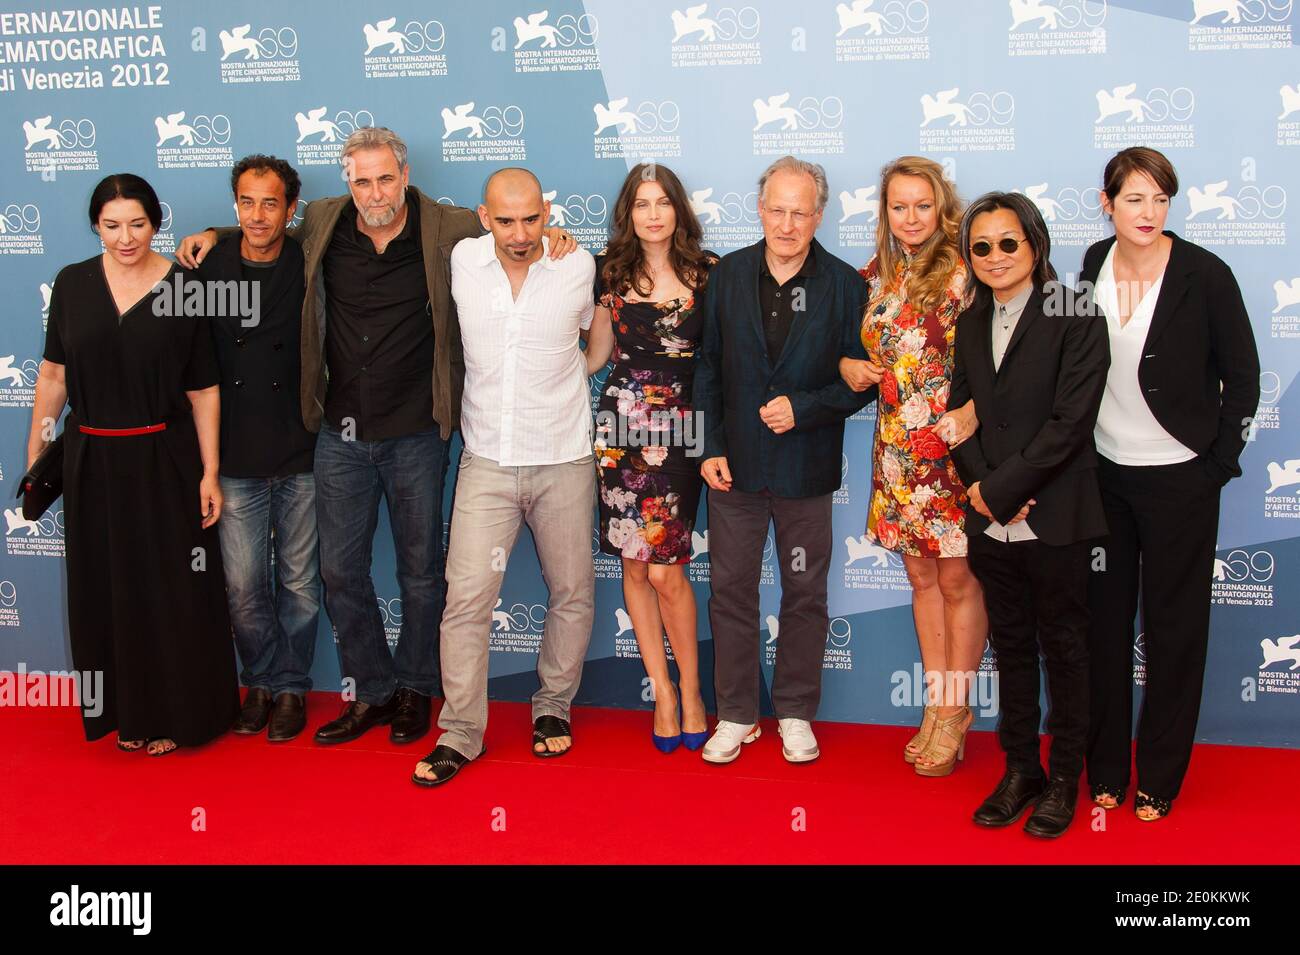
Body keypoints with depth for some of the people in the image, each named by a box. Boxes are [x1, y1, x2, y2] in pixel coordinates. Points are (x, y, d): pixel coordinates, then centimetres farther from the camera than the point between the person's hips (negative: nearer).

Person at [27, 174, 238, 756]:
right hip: (92, 461, 3)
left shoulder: (183, 288, -6)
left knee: (172, 591, 5)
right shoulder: (72, 284, 1)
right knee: (105, 591, 10)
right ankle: (126, 712, 26)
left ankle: (175, 714, 22)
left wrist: (209, 473, -6)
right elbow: (53, 375, 7)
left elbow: (203, 391, -4)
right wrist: (35, 455, 7)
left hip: (164, 461, -2)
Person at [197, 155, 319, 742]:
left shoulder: (310, 266, -4)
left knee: (299, 582, 9)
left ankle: (292, 687, 26)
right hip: (236, 457, 1)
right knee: (243, 586, 5)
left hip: (301, 454, 0)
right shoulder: (210, 267, -1)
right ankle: (262, 682, 26)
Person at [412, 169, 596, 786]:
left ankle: (553, 708, 29)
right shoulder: (462, 262, -2)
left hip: (563, 462, 0)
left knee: (572, 593, 10)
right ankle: (460, 733, 5)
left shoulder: (579, 267, -4)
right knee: (467, 596, -6)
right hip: (486, 463, 0)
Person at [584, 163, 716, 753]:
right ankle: (663, 693, 18)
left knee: (665, 570, -8)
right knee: (635, 567, 5)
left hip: (678, 431, -2)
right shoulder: (609, 273, 8)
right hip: (619, 428, 2)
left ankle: (690, 692, 12)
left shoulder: (705, 275, 2)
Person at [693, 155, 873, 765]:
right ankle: (736, 715, 22)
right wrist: (710, 446, -1)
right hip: (735, 464, 2)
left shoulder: (844, 285, -3)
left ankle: (796, 714, 25)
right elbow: (707, 367, 6)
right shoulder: (728, 275, 3)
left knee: (805, 595, 10)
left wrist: (803, 409, -16)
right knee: (731, 592, 8)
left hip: (807, 468, -1)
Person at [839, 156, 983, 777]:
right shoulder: (877, 273, 9)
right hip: (897, 449, 6)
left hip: (955, 447, -6)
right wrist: (847, 366, 0)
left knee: (958, 580, 4)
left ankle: (954, 710, 17)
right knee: (922, 577, 13)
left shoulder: (963, 273, -9)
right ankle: (938, 704, 25)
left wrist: (972, 414, -27)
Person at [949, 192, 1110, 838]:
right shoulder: (970, 325, 11)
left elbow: (1070, 420, -14)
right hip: (990, 519, 5)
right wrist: (979, 486, -7)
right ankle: (1020, 768, 26)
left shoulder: (1075, 317, -8)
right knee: (1011, 646, 14)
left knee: (1063, 649, 8)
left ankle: (1064, 777, 21)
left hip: (1053, 517, -5)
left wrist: (1001, 489, -15)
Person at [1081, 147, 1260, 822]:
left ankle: (1160, 777, 19)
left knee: (1174, 627, 5)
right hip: (1103, 472, 4)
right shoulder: (1093, 266, 2)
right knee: (1104, 620, 9)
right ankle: (1105, 767, 23)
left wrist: (1218, 464, -5)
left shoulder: (1204, 275, -10)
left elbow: (1242, 376, -3)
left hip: (1179, 479, -3)